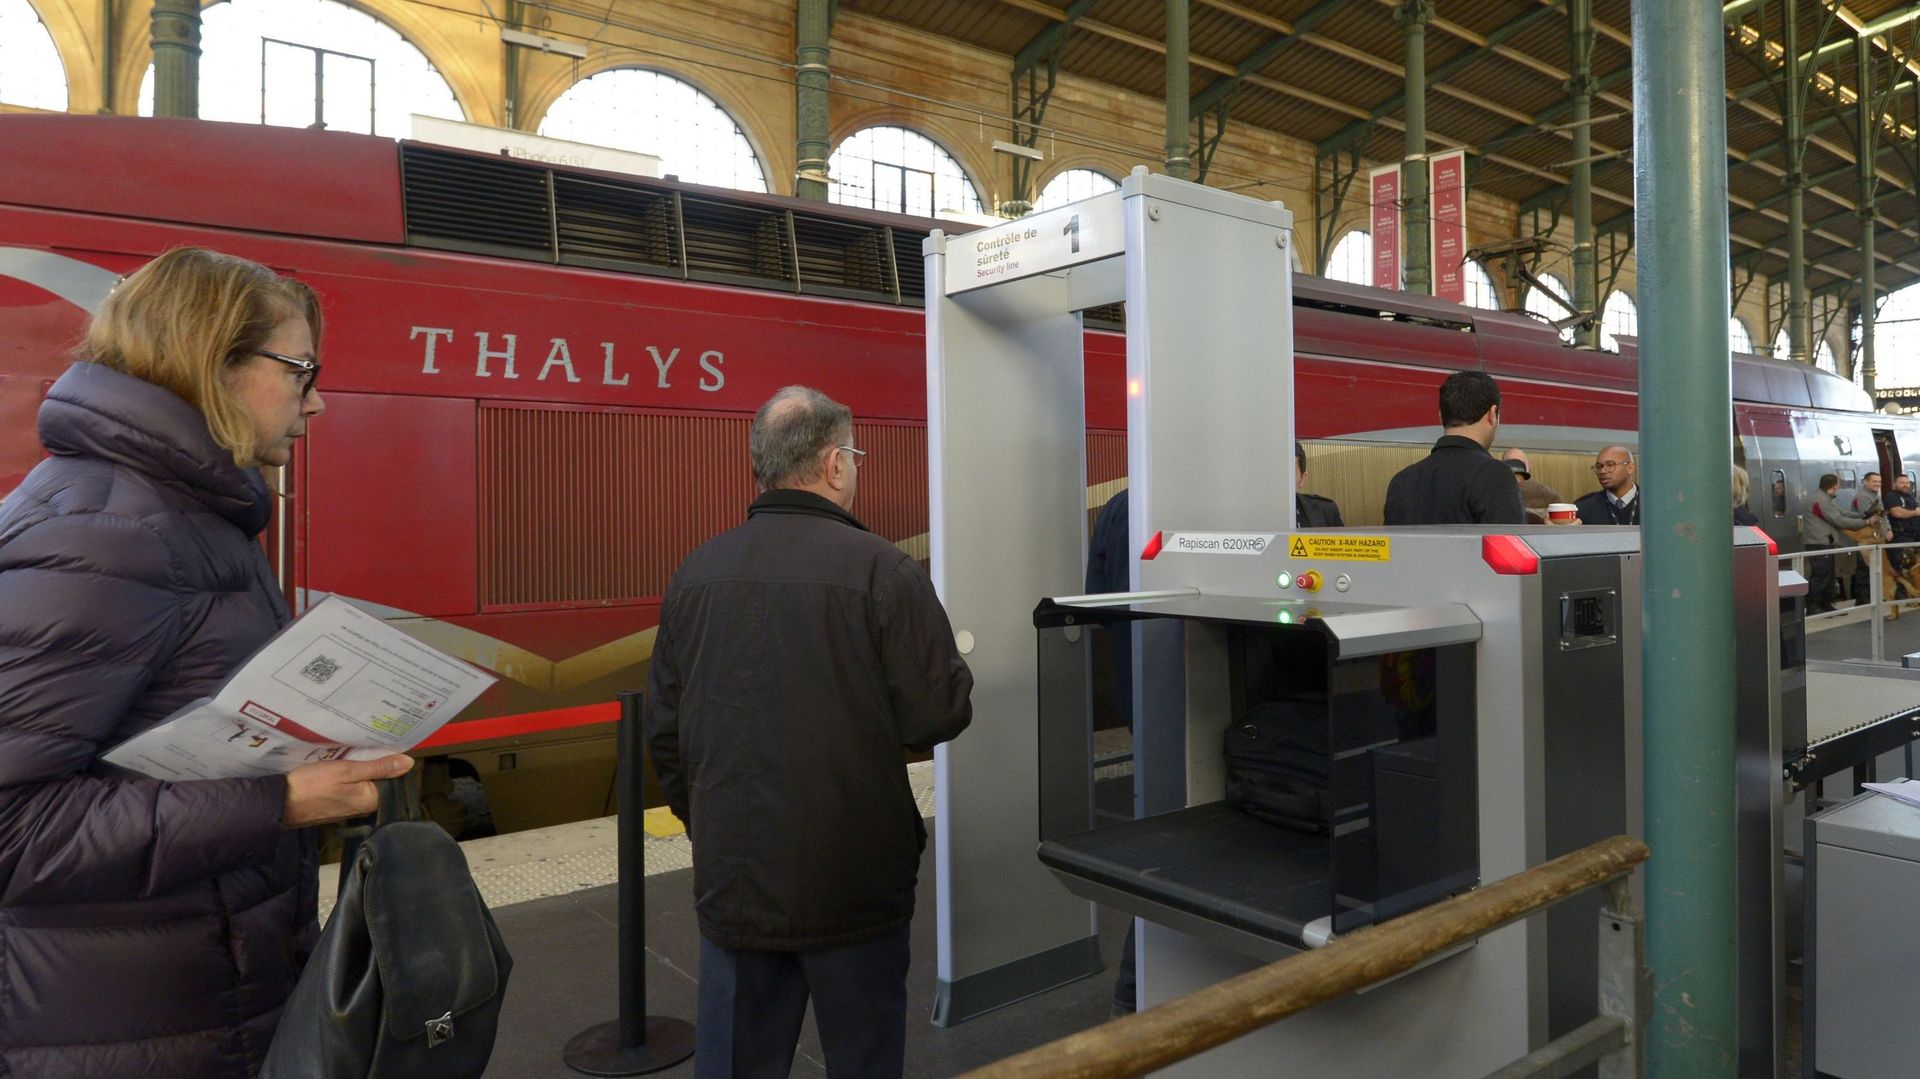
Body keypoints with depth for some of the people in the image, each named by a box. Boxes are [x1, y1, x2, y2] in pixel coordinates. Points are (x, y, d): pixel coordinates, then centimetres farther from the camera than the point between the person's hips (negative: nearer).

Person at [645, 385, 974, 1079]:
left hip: (730, 884, 4)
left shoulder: (695, 576, 0)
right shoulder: (881, 570, -15)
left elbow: (664, 732, 7)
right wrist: (954, 672, 8)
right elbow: (939, 715, -15)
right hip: (854, 887, -4)